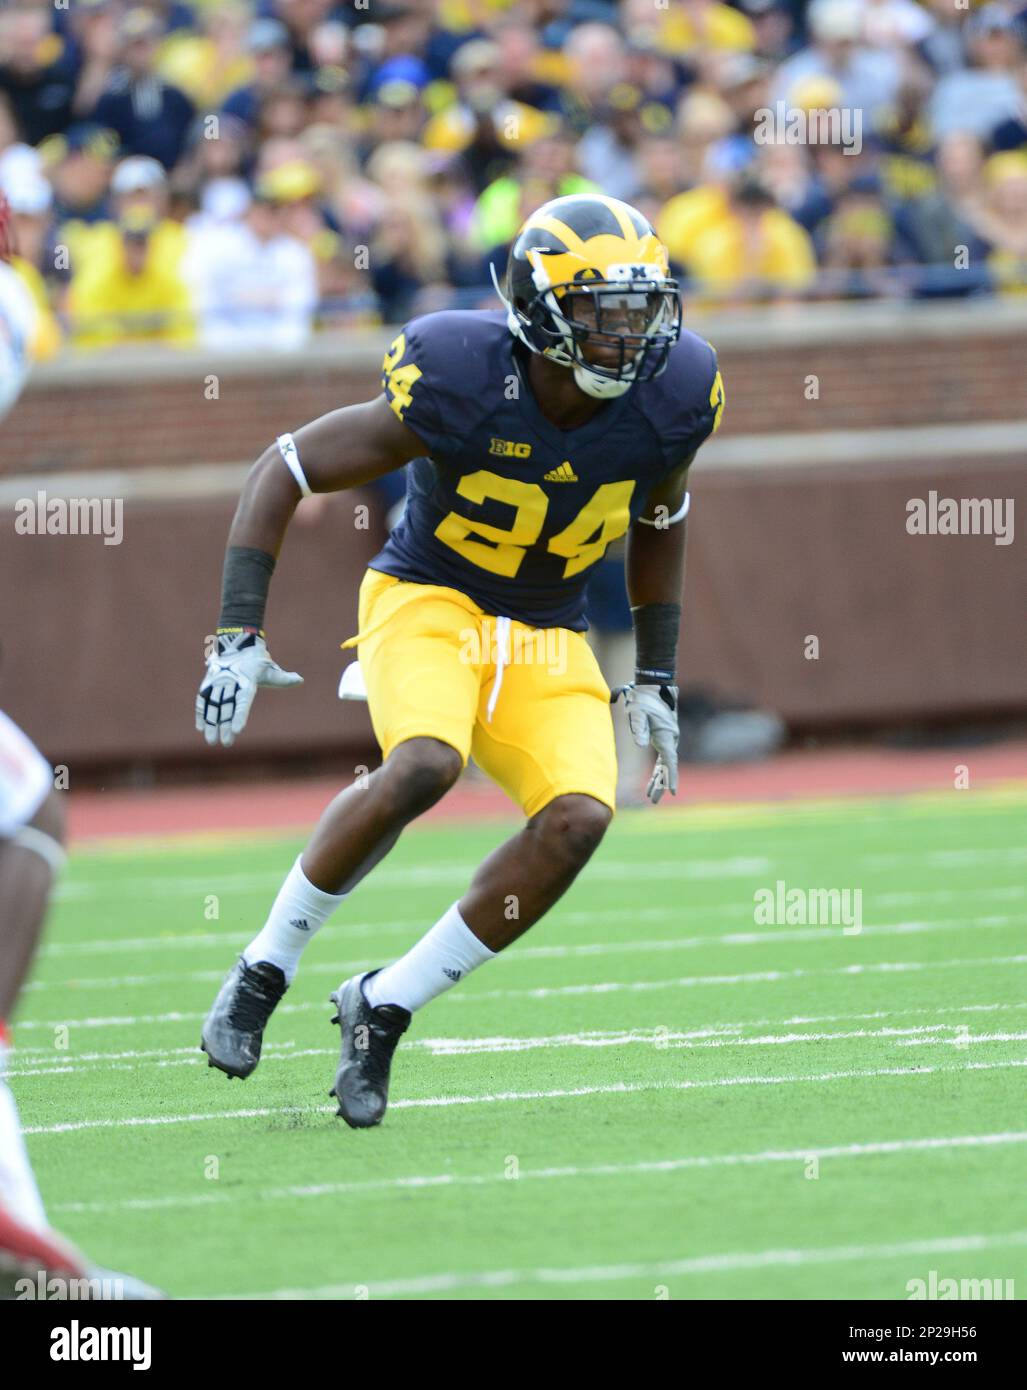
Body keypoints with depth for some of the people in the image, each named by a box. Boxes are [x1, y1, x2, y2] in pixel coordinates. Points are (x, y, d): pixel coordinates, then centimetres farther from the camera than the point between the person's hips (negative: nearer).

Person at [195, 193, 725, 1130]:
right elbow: (285, 470, -13)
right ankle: (266, 967, -12)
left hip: (549, 641, 4)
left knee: (580, 816, -23)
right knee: (424, 765, -35)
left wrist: (657, 680, 11)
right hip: (426, 600, -4)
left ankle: (385, 1006, -7)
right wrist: (239, 637, -20)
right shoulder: (457, 384, -23)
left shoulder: (672, 395, -11)